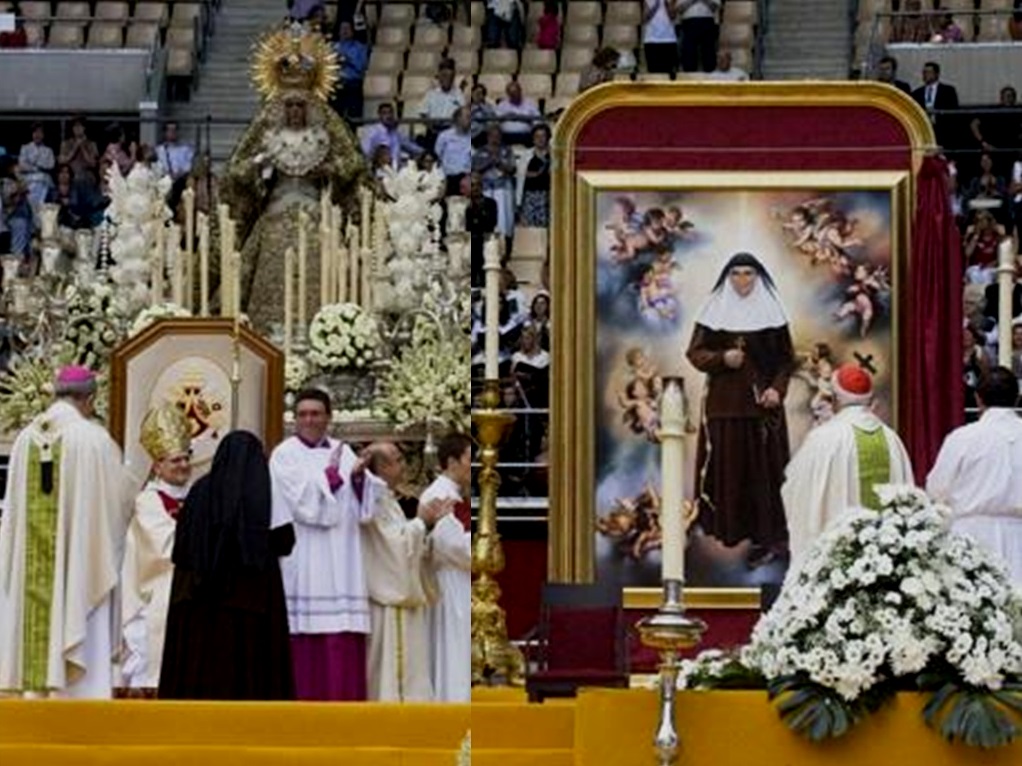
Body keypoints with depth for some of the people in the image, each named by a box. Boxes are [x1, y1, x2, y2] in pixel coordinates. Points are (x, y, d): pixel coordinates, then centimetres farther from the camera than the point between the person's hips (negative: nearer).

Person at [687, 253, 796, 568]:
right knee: (727, 467, -3)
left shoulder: (771, 311, 5)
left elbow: (786, 359, 5)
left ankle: (767, 536, -1)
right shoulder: (715, 311, 6)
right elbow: (695, 352, 4)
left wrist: (777, 388, -10)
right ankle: (732, 527, 4)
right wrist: (722, 359, -14)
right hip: (724, 402, 1)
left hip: (761, 403, -1)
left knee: (763, 468, -3)